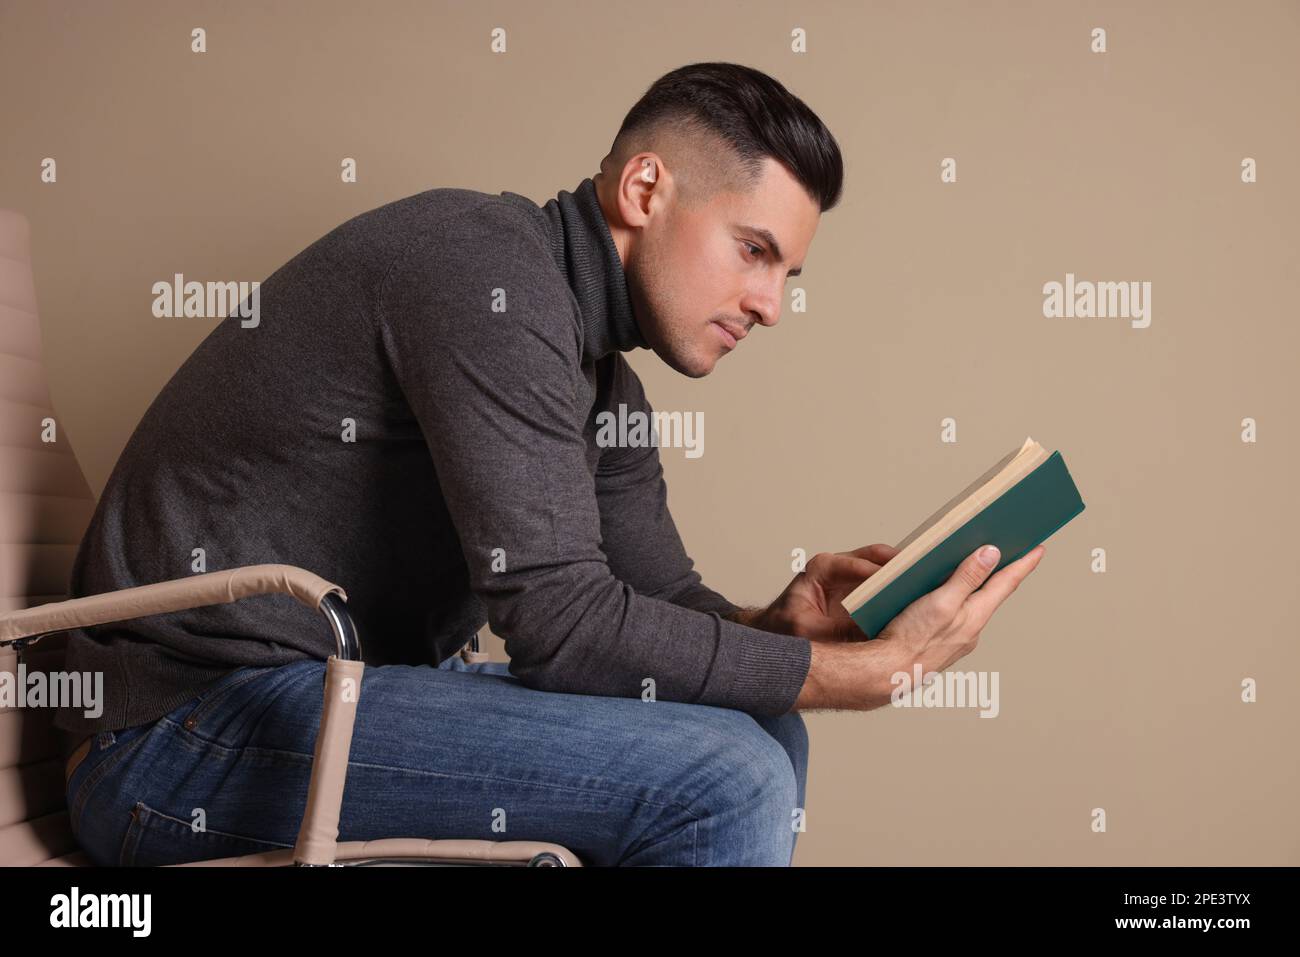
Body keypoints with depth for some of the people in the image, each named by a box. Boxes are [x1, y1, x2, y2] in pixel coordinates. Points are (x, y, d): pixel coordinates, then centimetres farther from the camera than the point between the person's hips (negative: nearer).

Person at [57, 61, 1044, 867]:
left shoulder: (601, 379, 11)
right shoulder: (489, 264, -18)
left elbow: (659, 604, 12)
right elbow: (558, 620, -23)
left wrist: (781, 629, -9)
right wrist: (862, 673, -17)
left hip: (350, 692, 9)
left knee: (763, 738, 7)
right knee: (724, 780, -22)